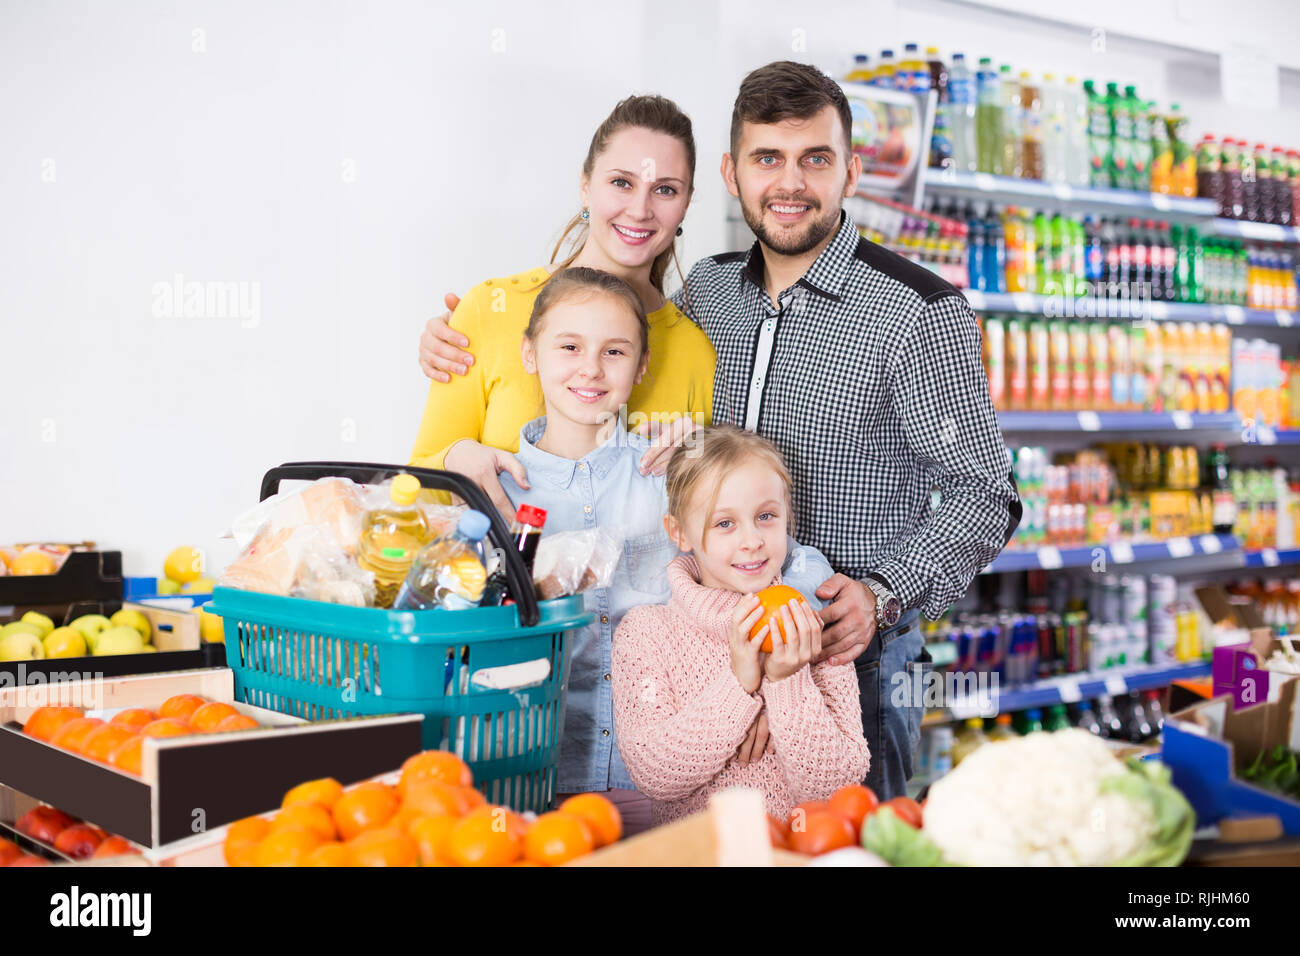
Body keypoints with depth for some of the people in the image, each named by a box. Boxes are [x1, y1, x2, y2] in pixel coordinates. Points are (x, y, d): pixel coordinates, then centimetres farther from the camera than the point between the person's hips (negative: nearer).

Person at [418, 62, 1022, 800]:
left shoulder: (919, 312, -12)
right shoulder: (709, 289, 4)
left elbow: (984, 495, -10)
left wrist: (882, 595, -24)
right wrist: (465, 341, 5)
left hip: (853, 660, -5)